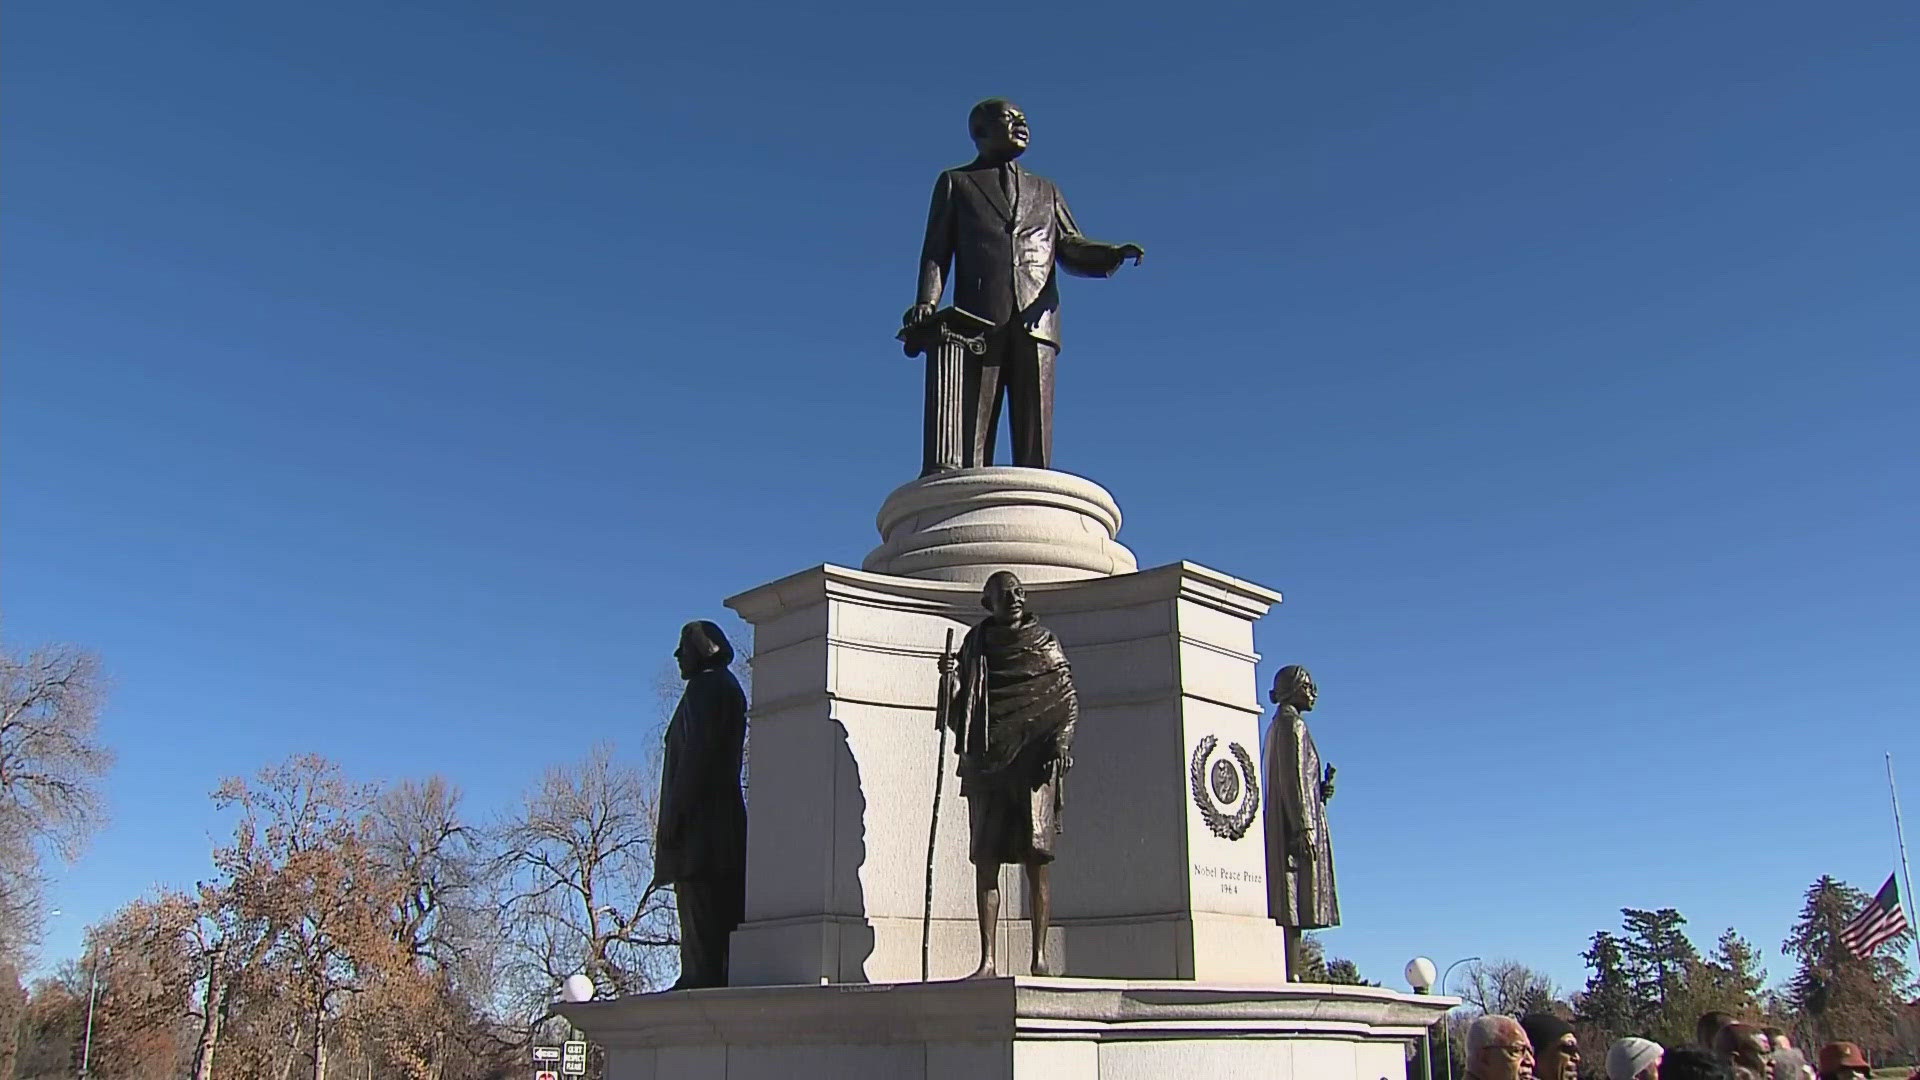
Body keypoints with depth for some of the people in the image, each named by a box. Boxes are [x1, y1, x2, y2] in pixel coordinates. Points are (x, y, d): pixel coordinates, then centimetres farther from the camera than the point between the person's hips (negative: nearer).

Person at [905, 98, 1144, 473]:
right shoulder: (956, 182, 24)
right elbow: (936, 250, 13)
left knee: (1034, 446, -8)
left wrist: (1115, 253, -3)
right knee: (965, 440, -12)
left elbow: (1070, 248, 19)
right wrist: (926, 302, -6)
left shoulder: (1045, 191, 33)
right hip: (979, 320, -2)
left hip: (1036, 322, 2)